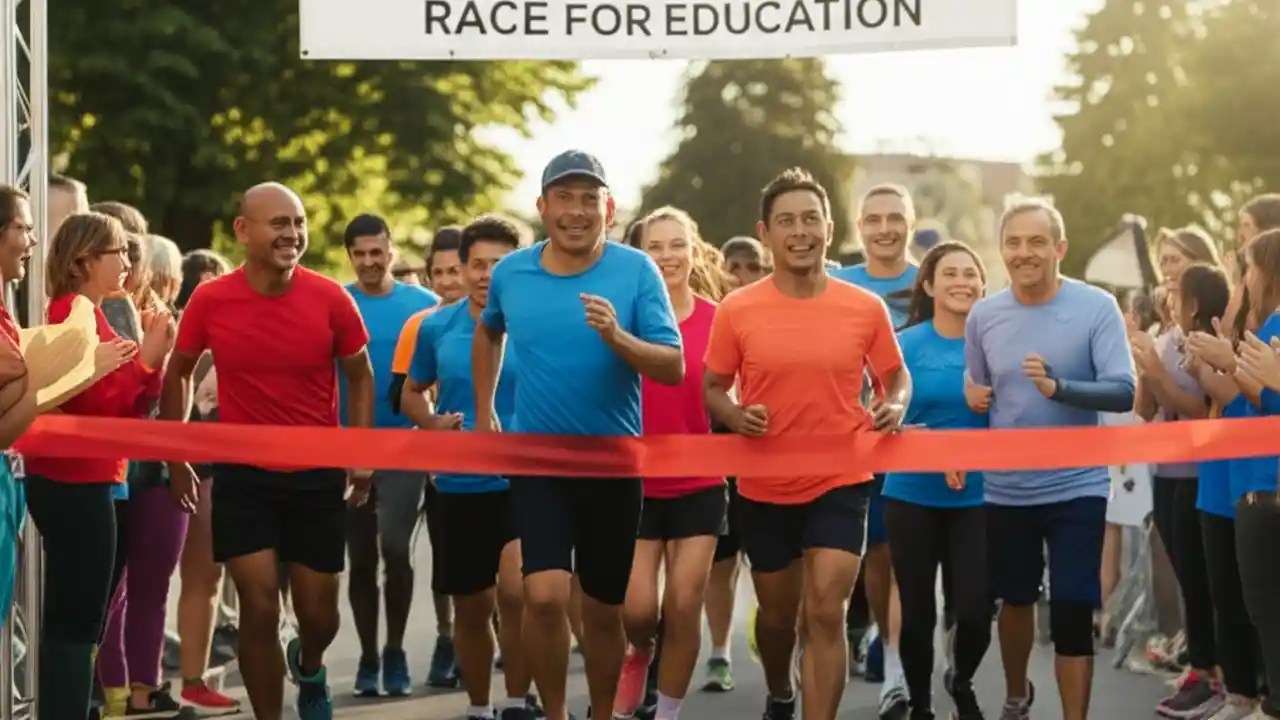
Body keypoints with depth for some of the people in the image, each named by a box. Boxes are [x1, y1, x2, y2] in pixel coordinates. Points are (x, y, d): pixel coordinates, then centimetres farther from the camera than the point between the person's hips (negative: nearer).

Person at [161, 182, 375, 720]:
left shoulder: (331, 299, -10)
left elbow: (360, 376, 5)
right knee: (259, 608, -6)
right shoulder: (210, 301, -9)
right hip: (243, 474, -1)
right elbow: (178, 373, 7)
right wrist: (176, 459, 5)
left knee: (319, 614, 9)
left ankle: (308, 668, 45)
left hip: (319, 474, 1)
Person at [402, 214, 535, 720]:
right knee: (471, 607, 12)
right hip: (460, 485, 3)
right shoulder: (437, 327, 2)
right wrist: (432, 423, -6)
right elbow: (412, 393, 15)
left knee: (514, 590, -22)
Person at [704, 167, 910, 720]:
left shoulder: (865, 308, -6)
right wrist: (736, 417, -19)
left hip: (840, 483, -1)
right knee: (777, 615, 18)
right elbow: (712, 389, 3)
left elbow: (896, 376, 8)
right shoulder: (736, 310, -8)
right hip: (764, 487, 1)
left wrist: (894, 407, -14)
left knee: (825, 614, -12)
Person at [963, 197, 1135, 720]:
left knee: (1071, 613, -6)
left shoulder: (1097, 307, -12)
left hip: (1076, 487, -4)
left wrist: (1058, 387, -34)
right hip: (1006, 488, 4)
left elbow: (1123, 392, -20)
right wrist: (972, 395, -6)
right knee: (1015, 600, 22)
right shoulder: (983, 315, -1)